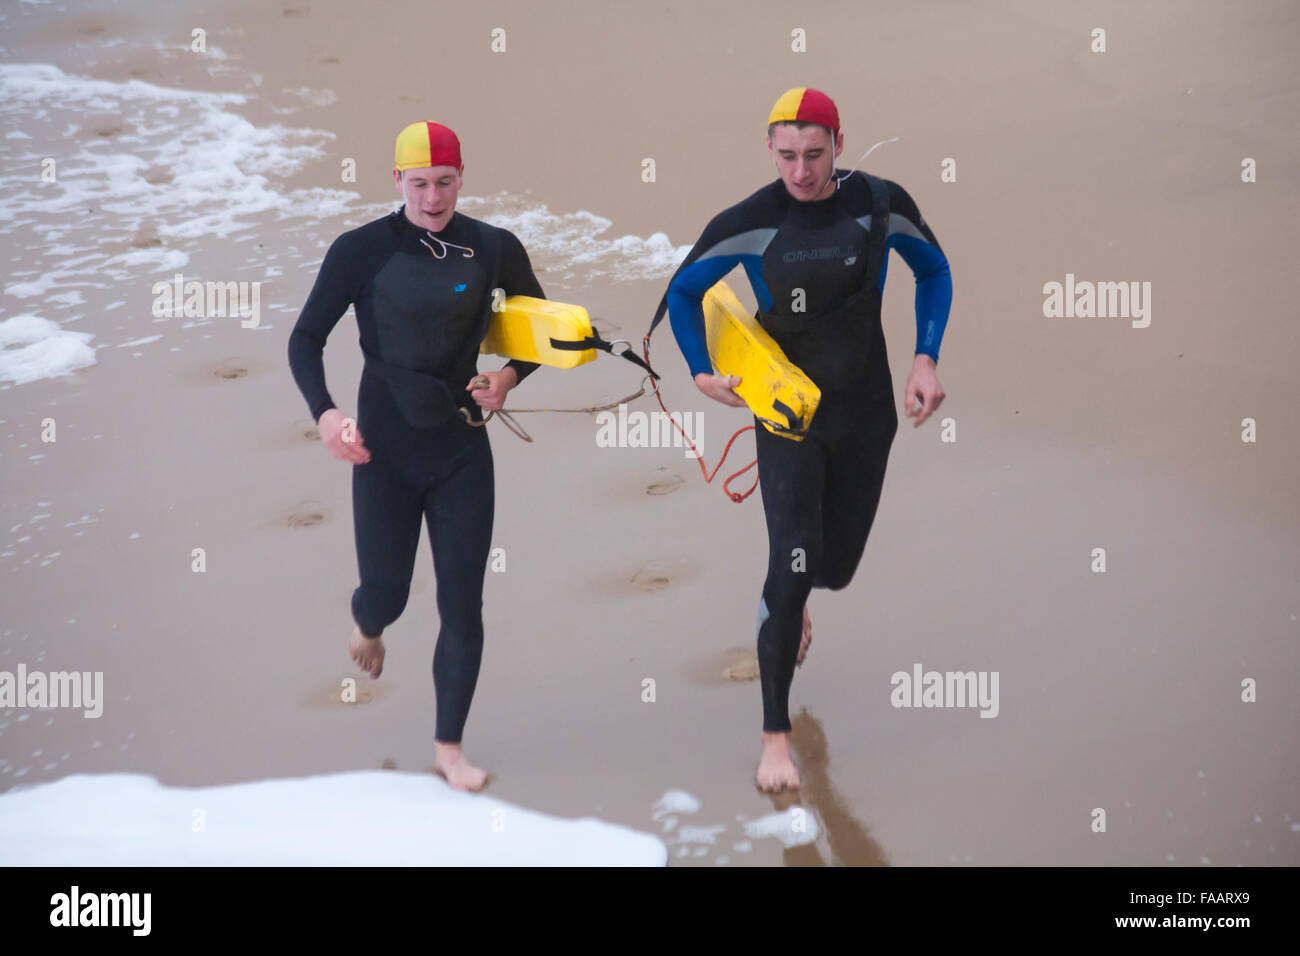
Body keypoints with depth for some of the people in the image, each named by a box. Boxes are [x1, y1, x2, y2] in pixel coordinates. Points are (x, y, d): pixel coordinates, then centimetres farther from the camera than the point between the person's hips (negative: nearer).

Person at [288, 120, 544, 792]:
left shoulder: (494, 249, -4)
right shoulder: (361, 251, -9)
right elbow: (306, 339, -3)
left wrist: (509, 376, -8)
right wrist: (324, 413, -19)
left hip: (462, 453, 1)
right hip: (384, 453, -1)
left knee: (462, 604, 1)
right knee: (386, 595, 7)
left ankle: (449, 747, 15)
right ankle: (368, 626, 47)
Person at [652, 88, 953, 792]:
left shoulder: (880, 205, -11)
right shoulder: (749, 223, -14)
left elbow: (934, 271, 7)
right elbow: (682, 292, 3)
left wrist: (925, 359, -3)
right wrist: (701, 373, -7)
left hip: (866, 413, 2)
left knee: (836, 566, 14)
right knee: (792, 566, -14)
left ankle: (791, 594, 54)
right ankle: (775, 735, -5)